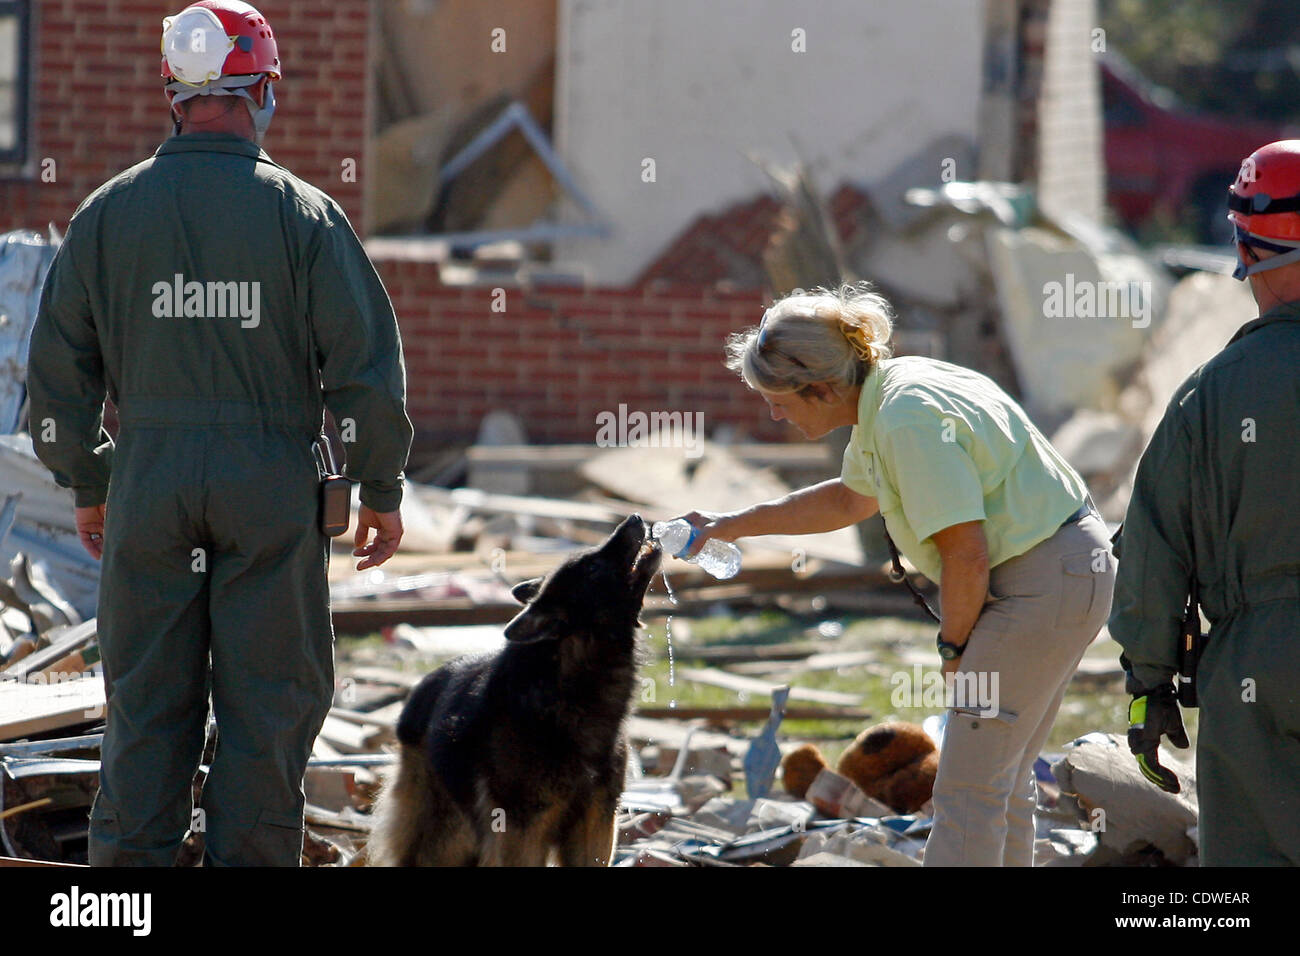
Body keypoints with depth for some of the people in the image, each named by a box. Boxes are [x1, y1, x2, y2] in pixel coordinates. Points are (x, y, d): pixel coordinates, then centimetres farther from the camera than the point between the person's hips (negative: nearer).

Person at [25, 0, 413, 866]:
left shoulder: (108, 213, 3)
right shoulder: (303, 214, -5)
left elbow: (59, 366, 7)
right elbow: (367, 364, -5)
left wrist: (87, 485, 19)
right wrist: (383, 489, 6)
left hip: (147, 481, 2)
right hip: (273, 488, -2)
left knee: (146, 705, 9)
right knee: (267, 706, 4)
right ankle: (252, 858, 4)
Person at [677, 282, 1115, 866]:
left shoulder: (910, 424, -23)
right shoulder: (886, 395, 9)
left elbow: (966, 558, -24)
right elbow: (851, 499, 29)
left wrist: (953, 645, -7)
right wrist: (734, 526, 30)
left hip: (1043, 584, -10)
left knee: (968, 787, -9)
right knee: (1000, 777, 16)